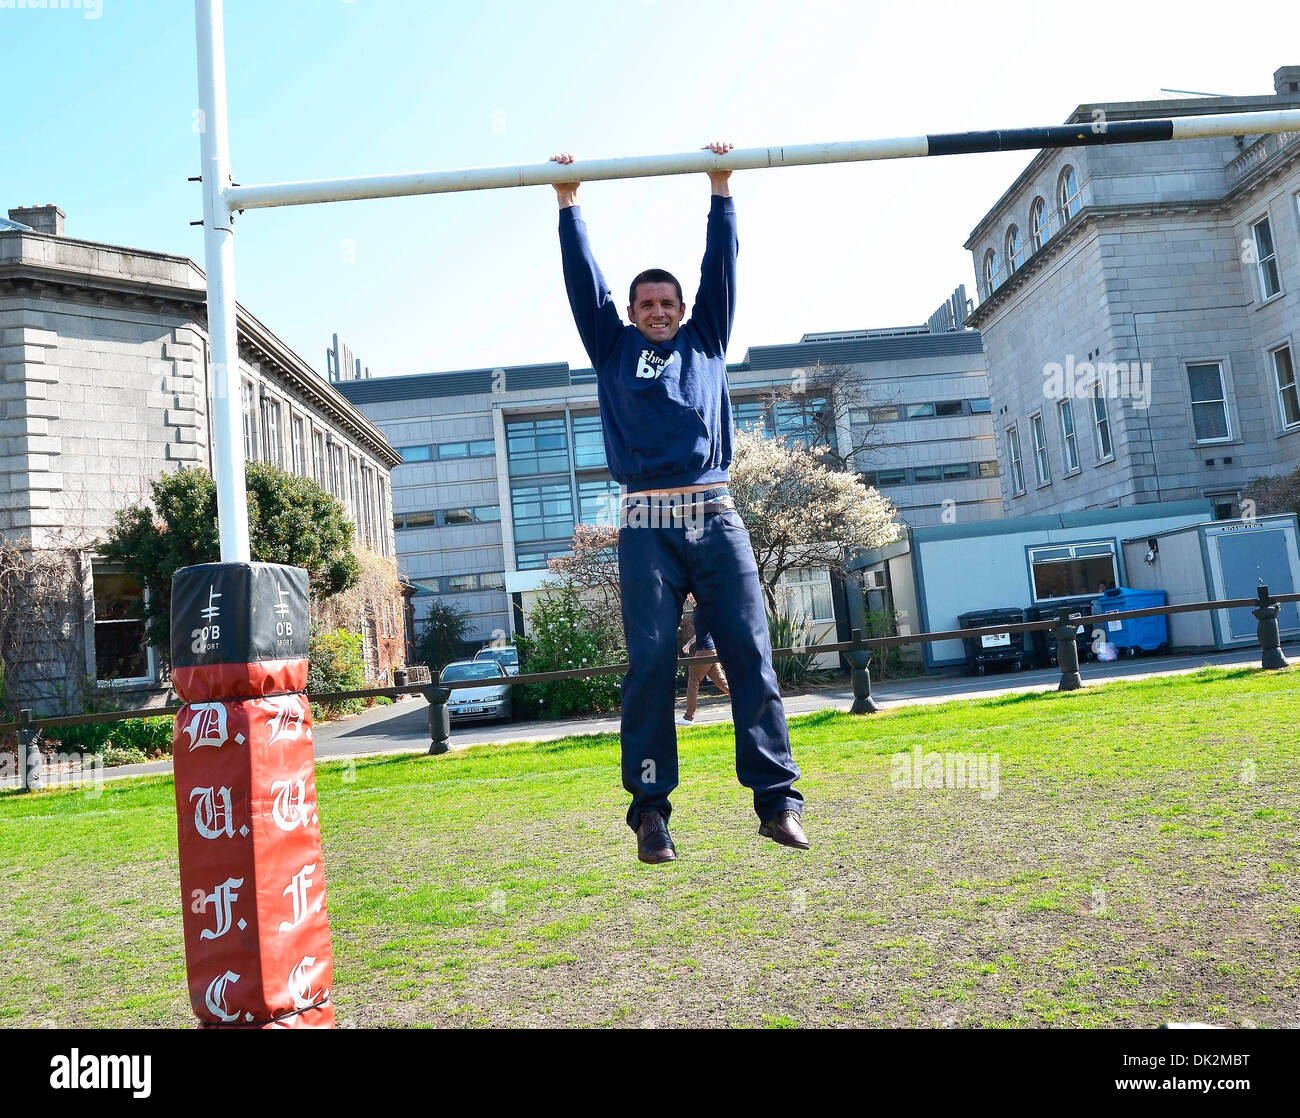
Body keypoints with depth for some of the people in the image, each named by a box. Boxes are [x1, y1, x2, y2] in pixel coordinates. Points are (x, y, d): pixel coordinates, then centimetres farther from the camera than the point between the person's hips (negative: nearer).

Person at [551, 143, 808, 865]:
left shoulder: (705, 342, 23)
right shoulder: (614, 349, 20)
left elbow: (721, 267, 20)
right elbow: (585, 281, 18)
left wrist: (721, 191, 21)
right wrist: (569, 202, 19)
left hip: (716, 517, 1)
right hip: (648, 526, -1)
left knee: (751, 654, -5)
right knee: (651, 661, -5)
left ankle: (778, 799, -1)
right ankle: (651, 811, 0)